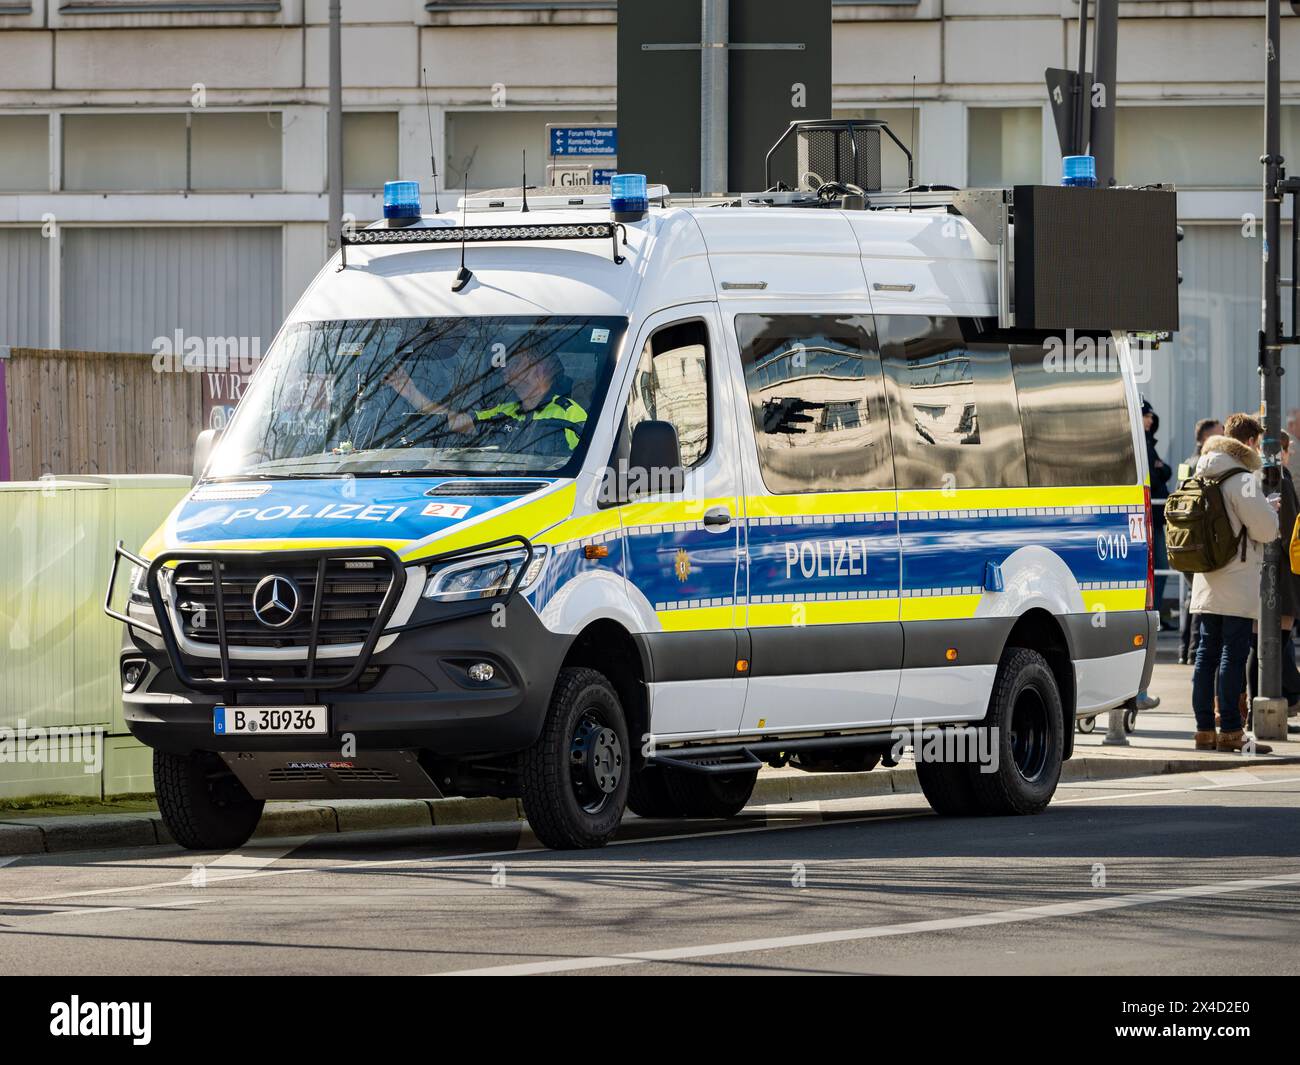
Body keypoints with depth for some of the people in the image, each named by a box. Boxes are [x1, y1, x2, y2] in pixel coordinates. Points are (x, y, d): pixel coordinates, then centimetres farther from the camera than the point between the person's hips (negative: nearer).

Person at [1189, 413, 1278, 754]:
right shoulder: (1242, 480, -14)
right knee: (1234, 655, -6)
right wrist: (1270, 511, 7)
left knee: (1207, 654, 9)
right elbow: (1265, 529, -15)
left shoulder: (1203, 478, 11)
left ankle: (1205, 728, 10)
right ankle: (1230, 731, -6)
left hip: (1207, 583, 8)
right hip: (1237, 583, -8)